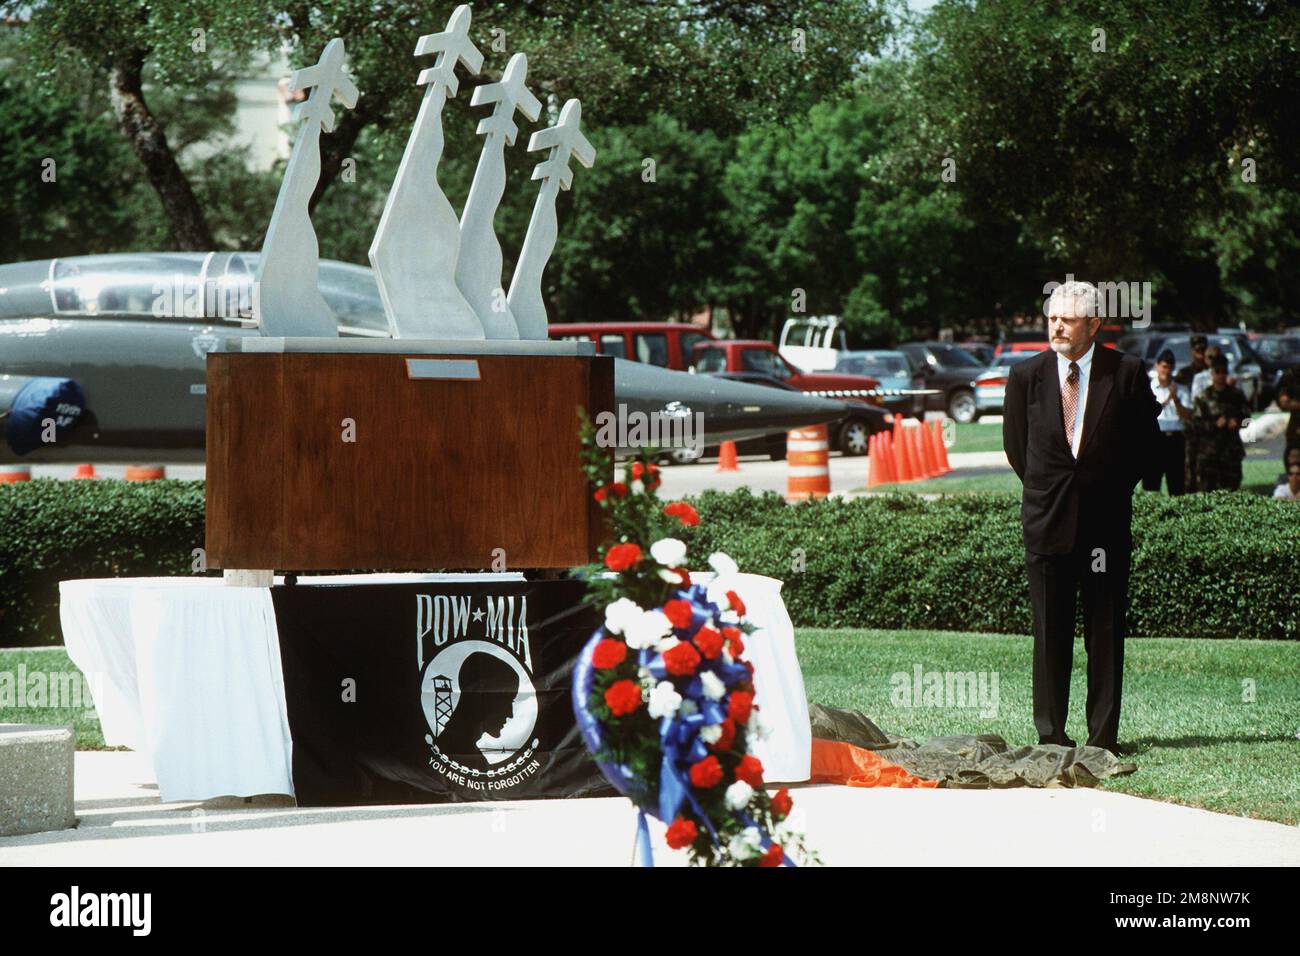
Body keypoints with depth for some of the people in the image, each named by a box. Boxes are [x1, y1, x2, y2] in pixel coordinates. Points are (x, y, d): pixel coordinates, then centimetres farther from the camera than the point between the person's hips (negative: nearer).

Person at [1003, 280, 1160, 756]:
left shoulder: (1127, 373, -2)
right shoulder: (1026, 375, 2)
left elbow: (1146, 436, 10)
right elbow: (1016, 443, 15)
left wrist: (1116, 484, 8)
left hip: (1106, 519, -1)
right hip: (1047, 520, 1)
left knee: (1106, 631, 2)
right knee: (1049, 630, 3)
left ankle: (1103, 732, 7)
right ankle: (1050, 733, 8)